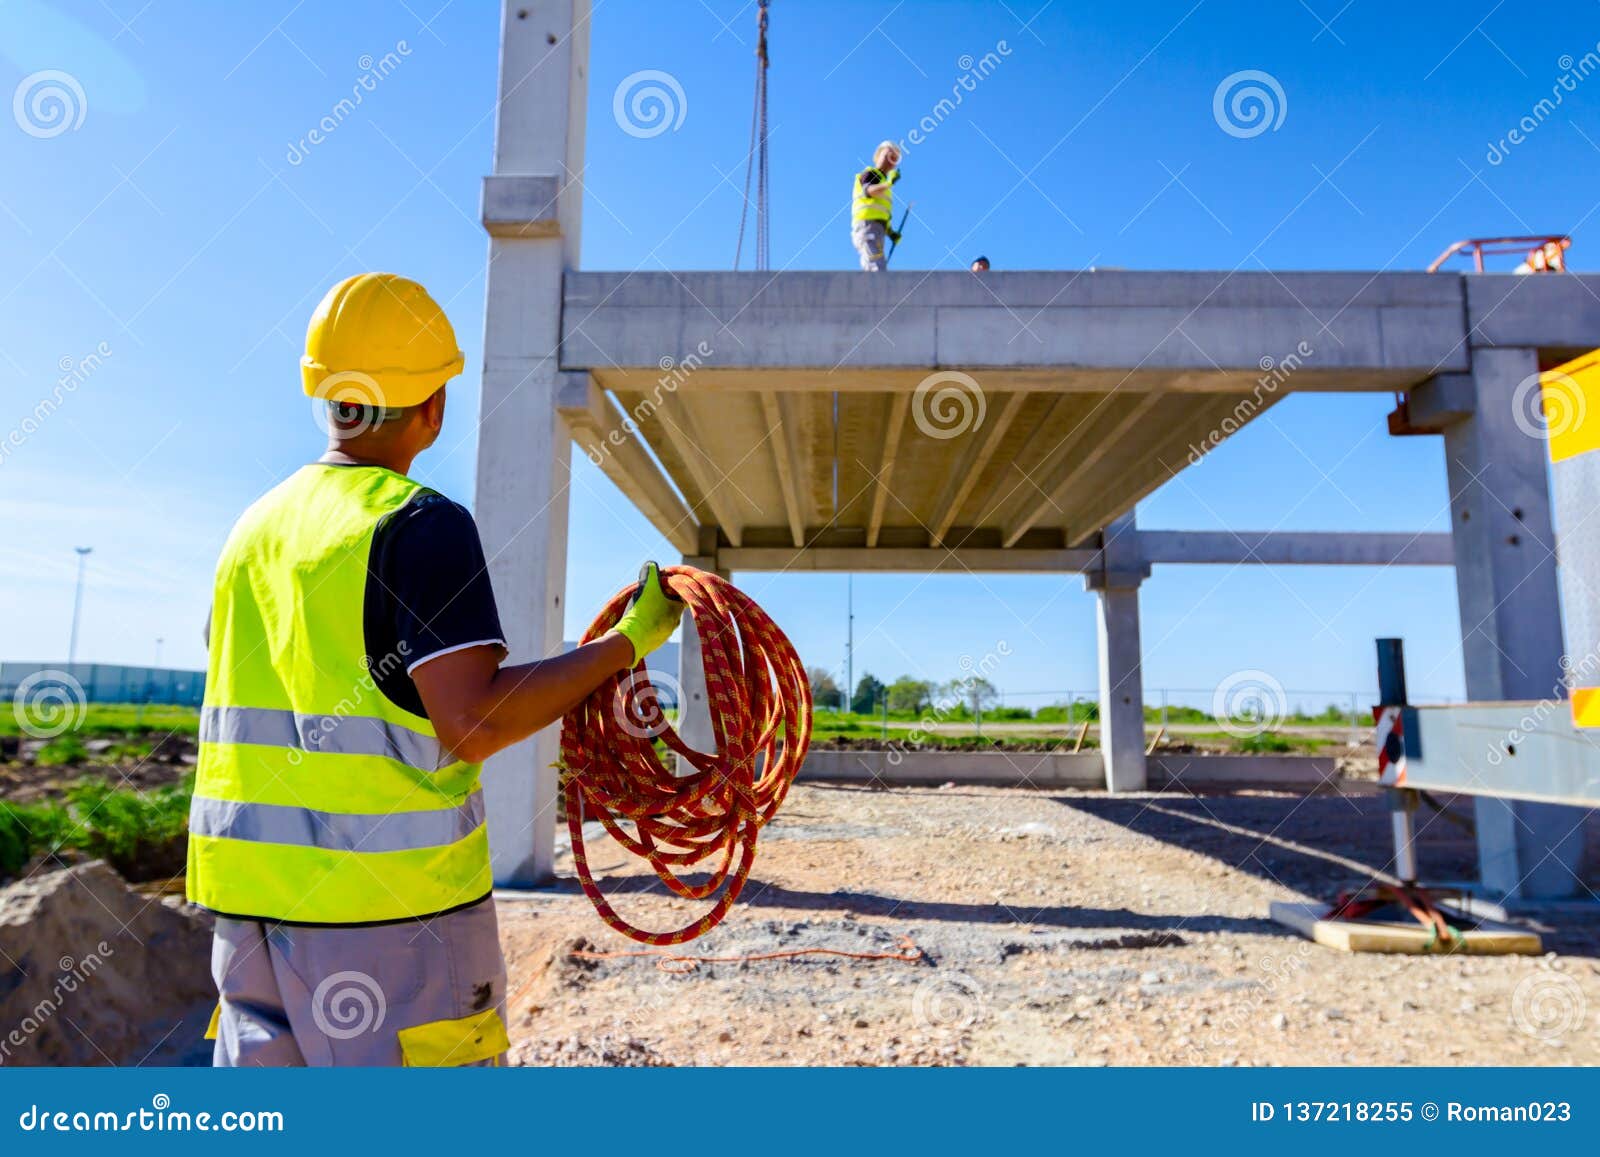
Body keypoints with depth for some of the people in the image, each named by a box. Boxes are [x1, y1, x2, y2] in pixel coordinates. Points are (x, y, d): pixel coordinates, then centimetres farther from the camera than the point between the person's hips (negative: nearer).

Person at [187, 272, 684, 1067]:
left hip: (247, 891, 8)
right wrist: (628, 643, -16)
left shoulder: (255, 525, 11)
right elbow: (473, 723, -22)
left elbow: (236, 712, 17)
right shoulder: (422, 524, -14)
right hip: (389, 897, -7)